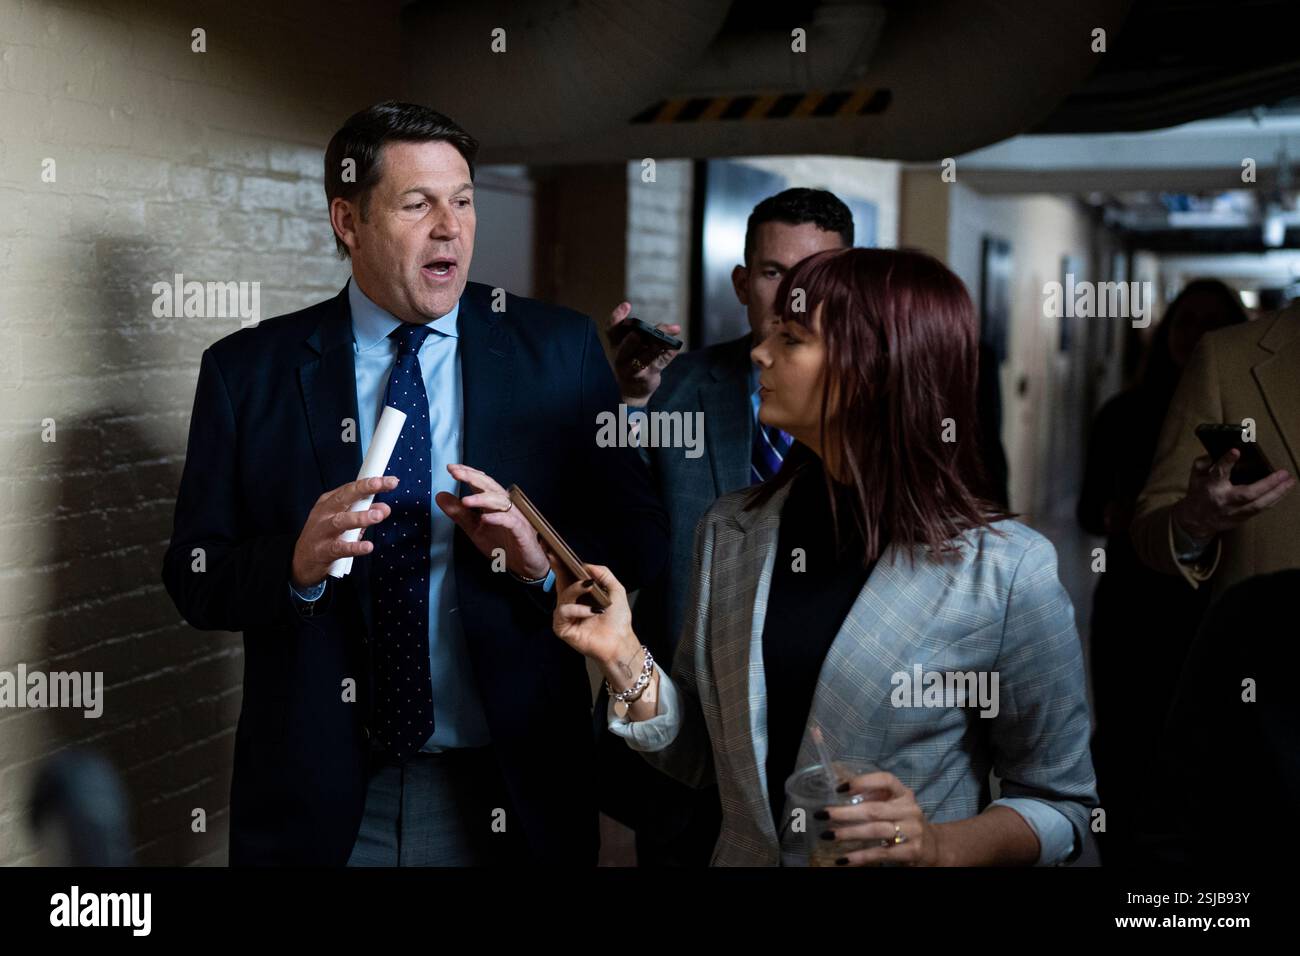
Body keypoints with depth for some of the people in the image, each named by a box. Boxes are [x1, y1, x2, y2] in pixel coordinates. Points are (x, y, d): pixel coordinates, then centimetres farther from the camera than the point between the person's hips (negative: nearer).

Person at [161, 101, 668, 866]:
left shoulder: (559, 350, -1)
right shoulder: (247, 370, -1)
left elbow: (642, 539, -2)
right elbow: (194, 575, -1)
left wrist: (541, 556, -21)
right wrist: (297, 564, -21)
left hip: (509, 794, 0)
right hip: (318, 800, 0)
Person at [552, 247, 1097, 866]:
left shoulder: (1006, 570, -16)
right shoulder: (730, 531, -2)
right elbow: (700, 758, 3)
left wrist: (939, 846, -23)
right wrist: (625, 662, -12)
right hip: (743, 856, 2)